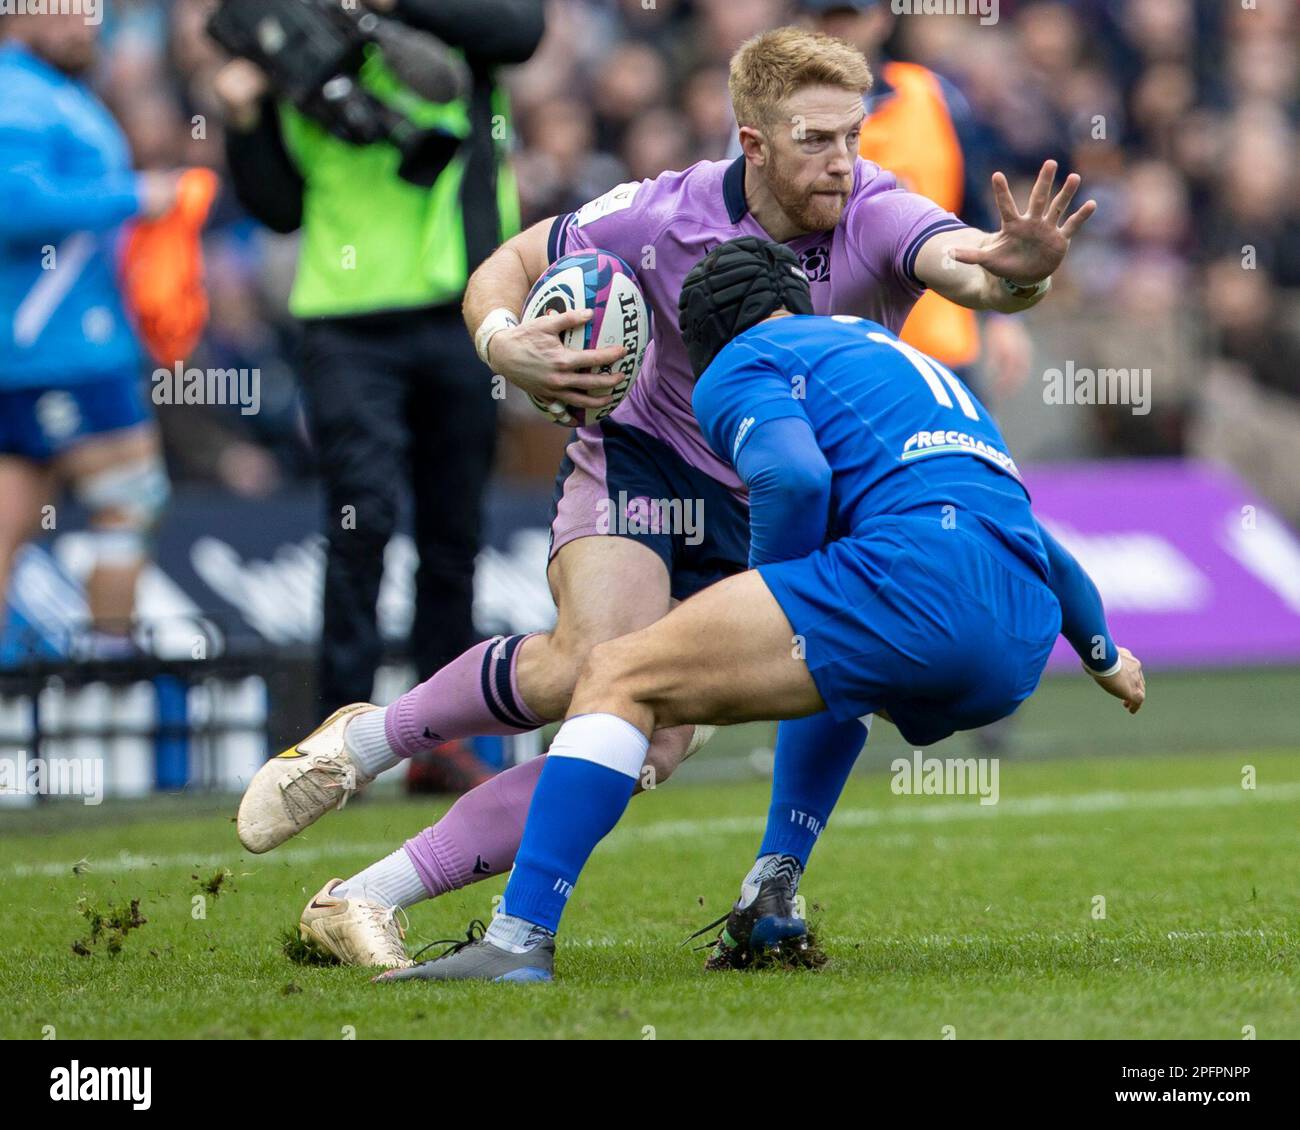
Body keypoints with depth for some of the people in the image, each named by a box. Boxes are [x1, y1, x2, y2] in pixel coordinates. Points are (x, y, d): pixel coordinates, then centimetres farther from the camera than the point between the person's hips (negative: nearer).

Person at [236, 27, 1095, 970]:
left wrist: (1018, 270, -65)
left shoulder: (877, 215, -20)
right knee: (597, 661, -31)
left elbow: (966, 265, -41)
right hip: (643, 458, -1)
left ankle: (368, 899, -8)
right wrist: (502, 343, -24)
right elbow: (509, 266, -2)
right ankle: (360, 743, -7)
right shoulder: (668, 216, -16)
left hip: (774, 518, 1)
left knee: (648, 748, -14)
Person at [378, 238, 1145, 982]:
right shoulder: (902, 359, 37)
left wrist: (772, 602, 7)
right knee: (835, 657, 41)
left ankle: (521, 941, -18)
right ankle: (770, 902, 26)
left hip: (917, 577, -8)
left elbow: (795, 477, -10)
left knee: (620, 679, -4)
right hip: (1017, 656, 8)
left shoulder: (736, 369, 13)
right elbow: (1032, 535, 44)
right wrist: (1103, 653, 59)